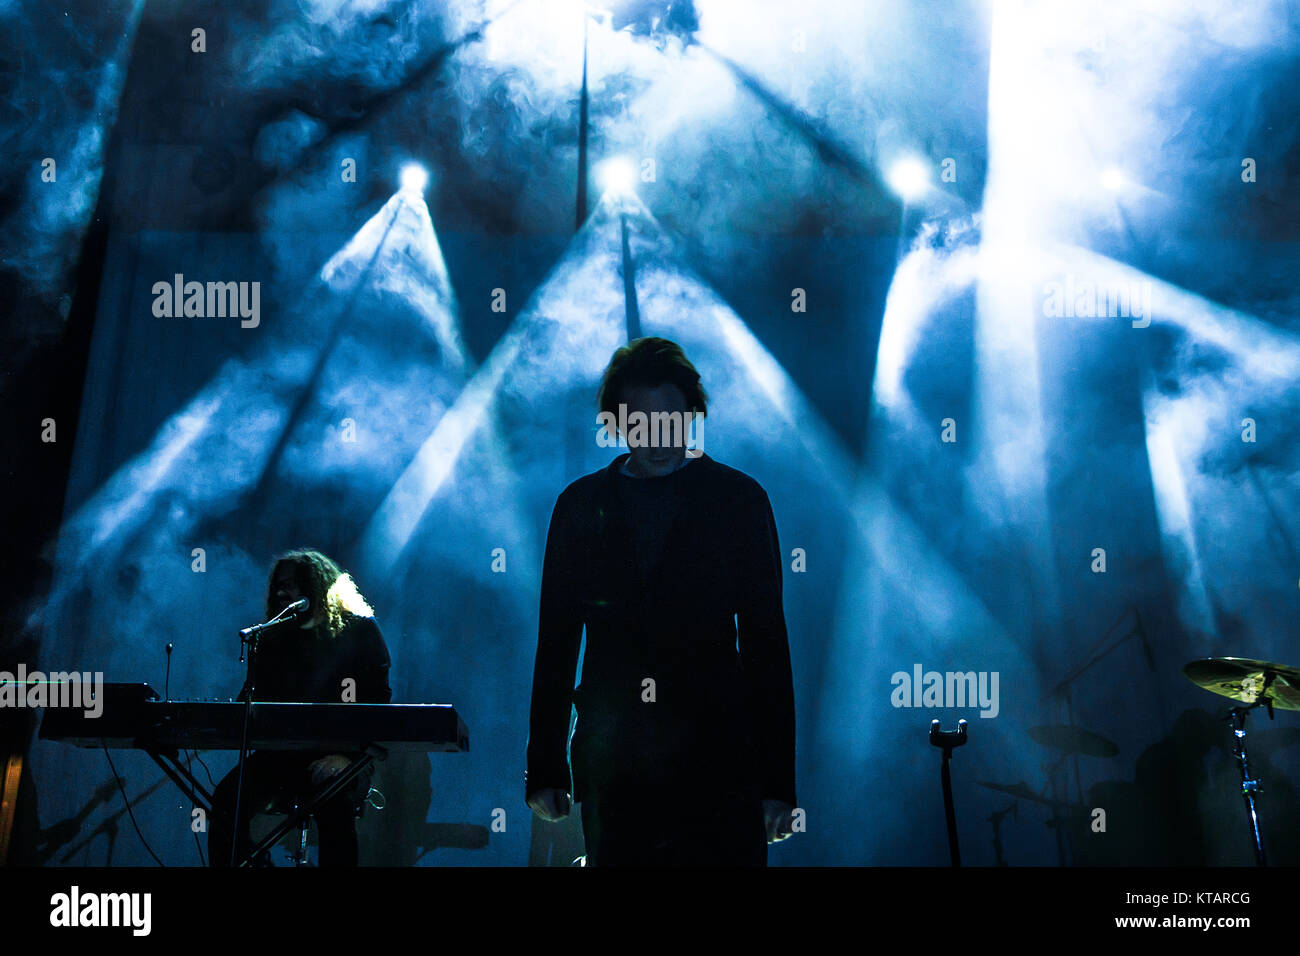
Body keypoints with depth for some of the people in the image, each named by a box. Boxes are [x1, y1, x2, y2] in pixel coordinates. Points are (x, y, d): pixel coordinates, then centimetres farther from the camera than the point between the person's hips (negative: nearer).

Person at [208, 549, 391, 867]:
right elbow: (253, 697, 18)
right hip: (280, 753, 4)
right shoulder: (271, 638, 17)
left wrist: (345, 754, -18)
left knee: (335, 806, -37)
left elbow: (377, 700, -5)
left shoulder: (360, 631, 3)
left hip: (340, 755, -4)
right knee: (226, 800, -25)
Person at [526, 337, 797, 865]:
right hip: (610, 760, 2)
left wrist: (777, 780, -2)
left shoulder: (738, 499, 4)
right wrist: (544, 767, 6)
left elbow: (767, 641, 2)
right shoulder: (581, 505, 10)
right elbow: (555, 640, 11)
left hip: (718, 761, -2)